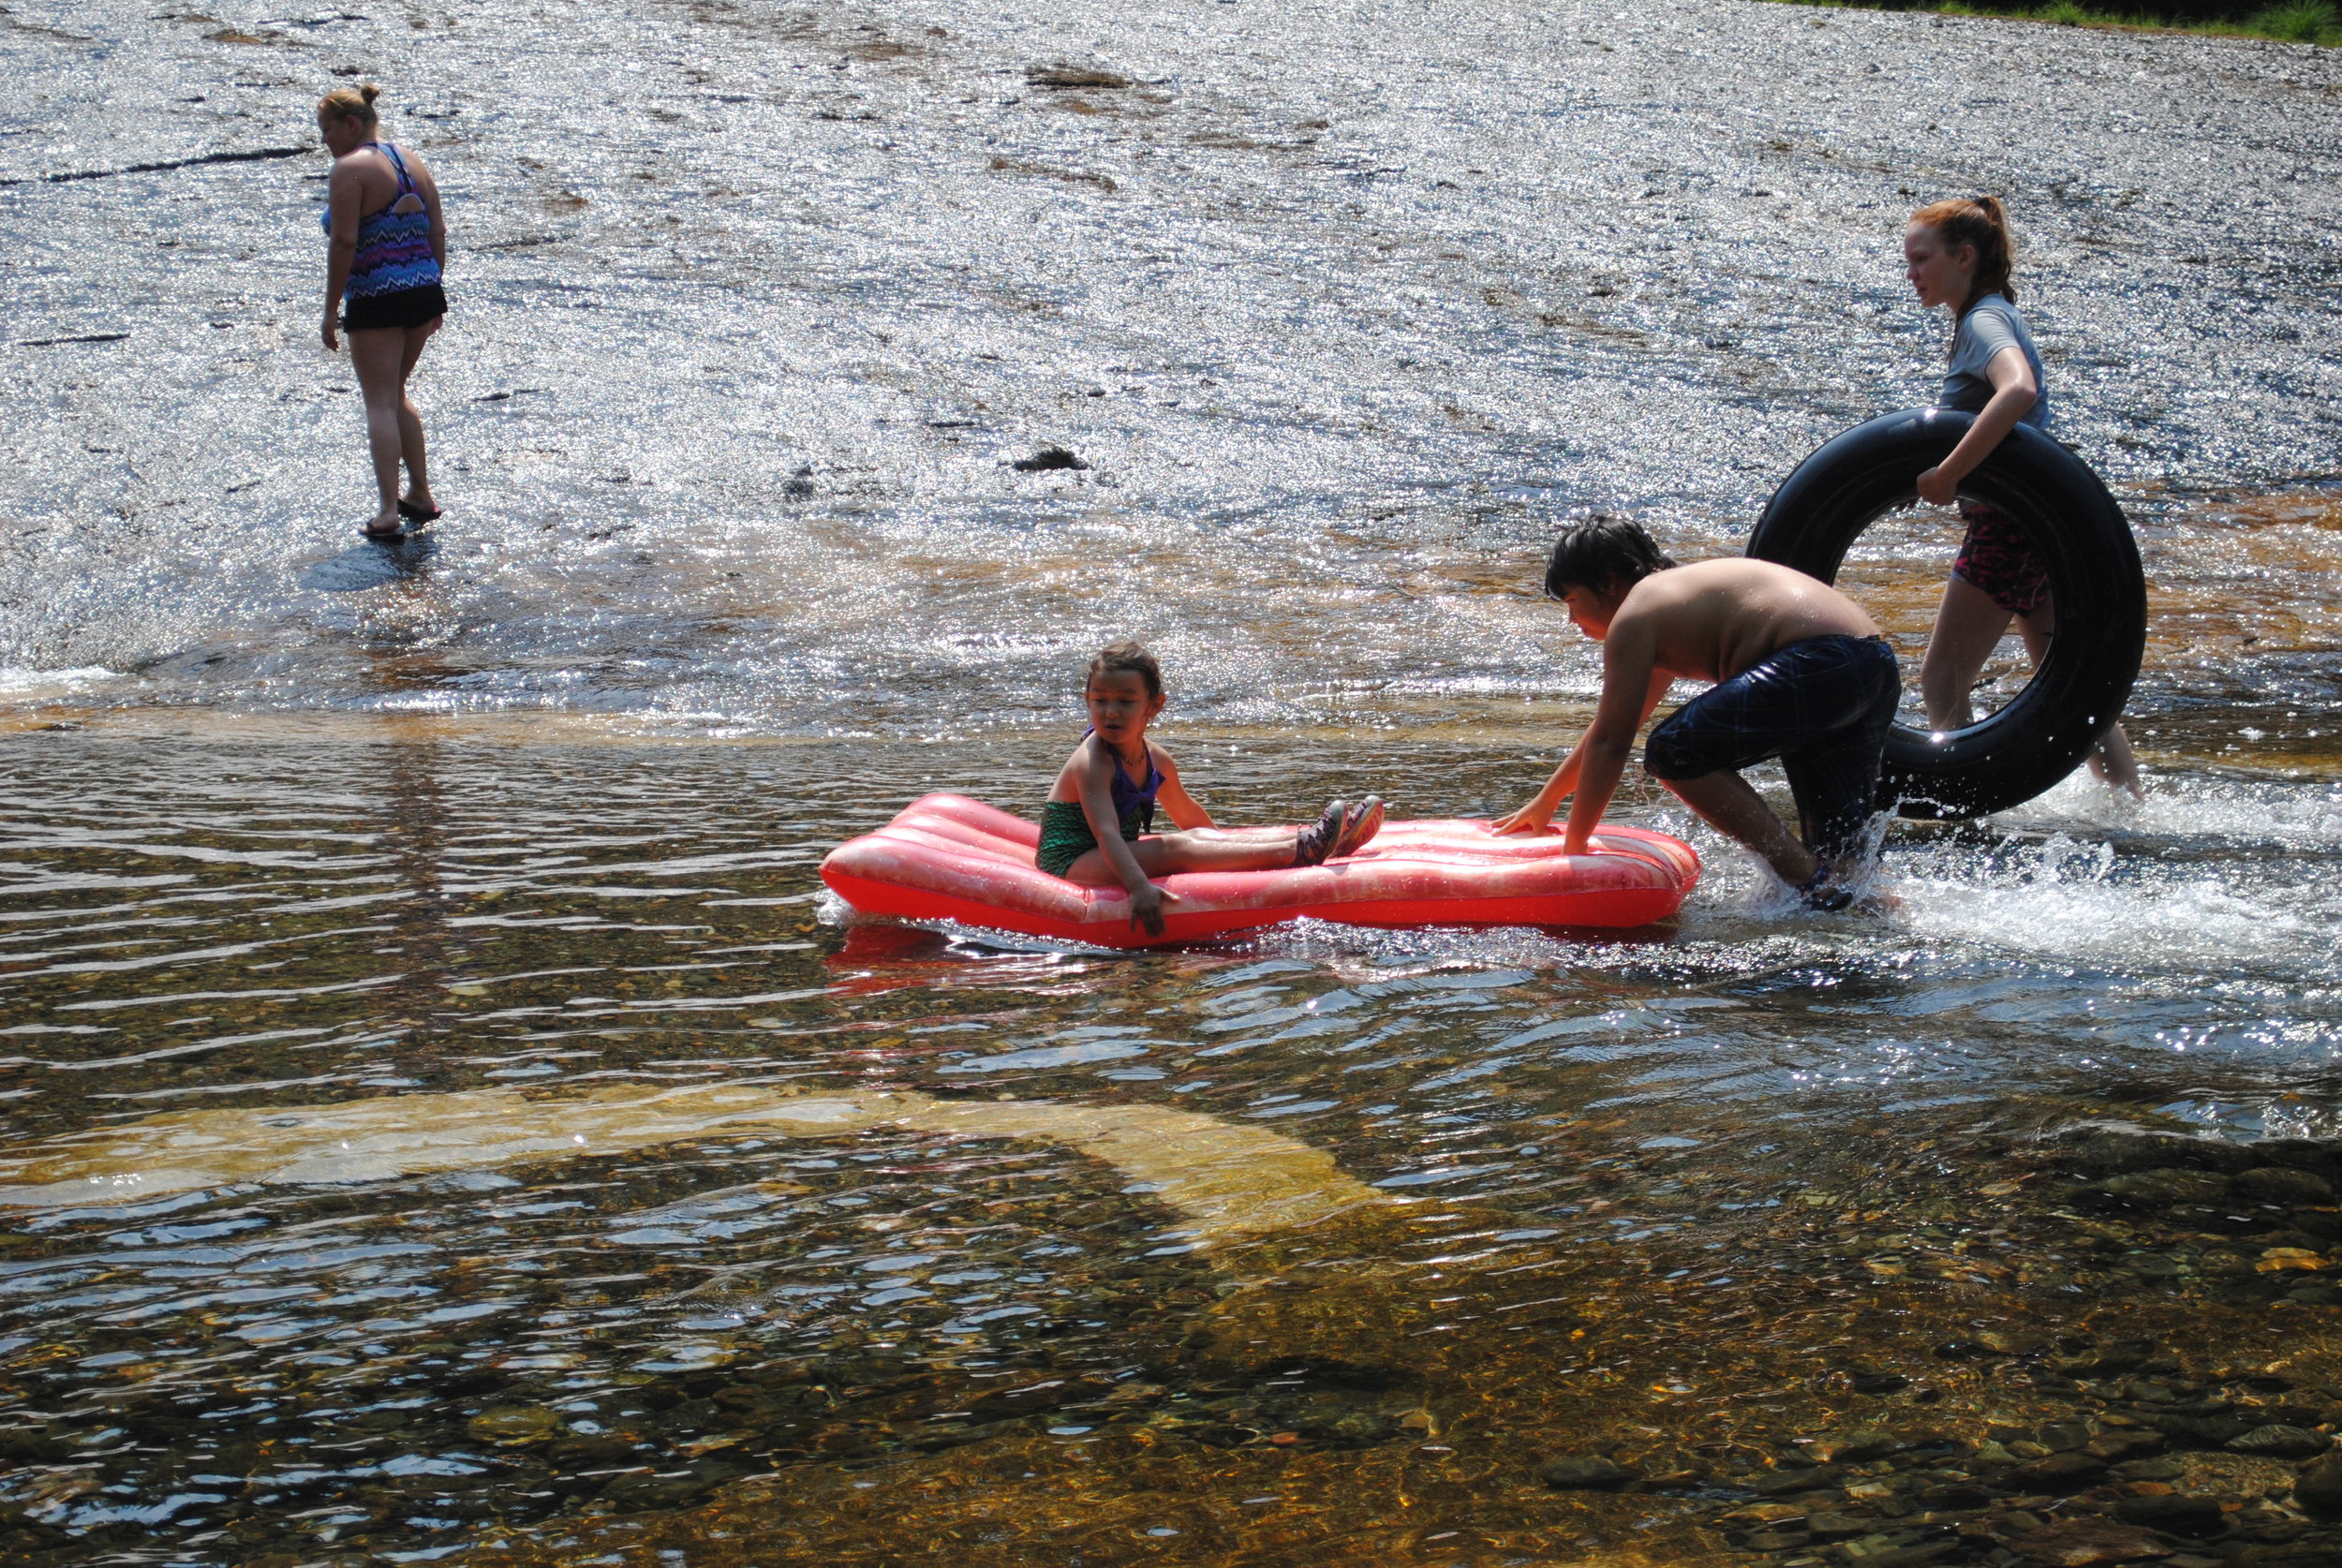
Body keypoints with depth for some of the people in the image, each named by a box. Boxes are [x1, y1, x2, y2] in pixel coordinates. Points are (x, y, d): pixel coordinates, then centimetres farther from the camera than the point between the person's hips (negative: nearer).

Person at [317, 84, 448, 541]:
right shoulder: (412, 162, 11)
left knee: (380, 403, -2)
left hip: (376, 299, -7)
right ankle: (421, 495, 24)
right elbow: (437, 233, 11)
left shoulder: (350, 169, -11)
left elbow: (344, 242, -17)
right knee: (397, 394, 22)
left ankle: (388, 512, -6)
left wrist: (331, 310, -12)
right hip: (424, 293, 7)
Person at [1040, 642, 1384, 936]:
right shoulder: (1092, 762, -21)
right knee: (1174, 849, -25)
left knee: (1202, 837, -6)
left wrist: (1222, 844, 32)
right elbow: (1106, 833, -35)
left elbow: (1186, 813, 24)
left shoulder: (1155, 760, 6)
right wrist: (1138, 887, -47)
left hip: (1116, 857, 9)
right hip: (1070, 863, -9)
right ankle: (1295, 850, -34)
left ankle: (1306, 838, -18)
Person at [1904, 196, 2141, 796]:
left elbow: (2019, 389, -36)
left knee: (1941, 684, -4)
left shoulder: (1984, 321, -15)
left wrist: (1948, 473, -36)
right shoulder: (1989, 316, 15)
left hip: (2007, 526, -10)